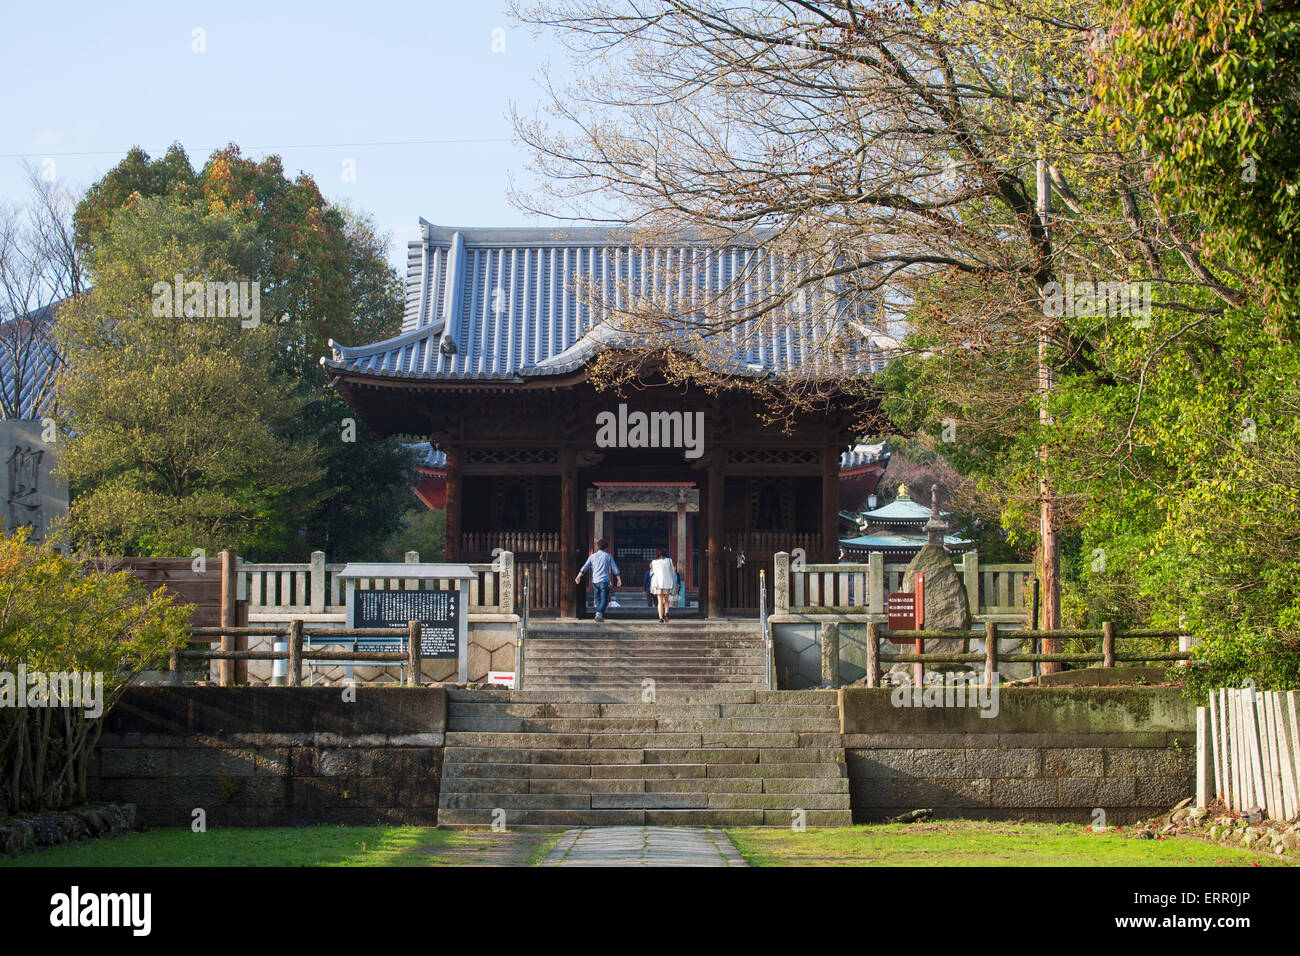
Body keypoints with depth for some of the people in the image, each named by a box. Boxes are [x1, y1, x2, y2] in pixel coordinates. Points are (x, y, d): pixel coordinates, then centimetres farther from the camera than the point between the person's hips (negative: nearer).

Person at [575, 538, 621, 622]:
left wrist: (578, 577, -3)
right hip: (604, 581, -3)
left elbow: (585, 567, -1)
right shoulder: (608, 556, 3)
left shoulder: (592, 556, 7)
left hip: (595, 581, 3)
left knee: (598, 599, 15)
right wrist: (619, 580, 7)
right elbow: (615, 569, 2)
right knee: (604, 599, -7)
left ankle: (601, 616, 14)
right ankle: (599, 613, -28)